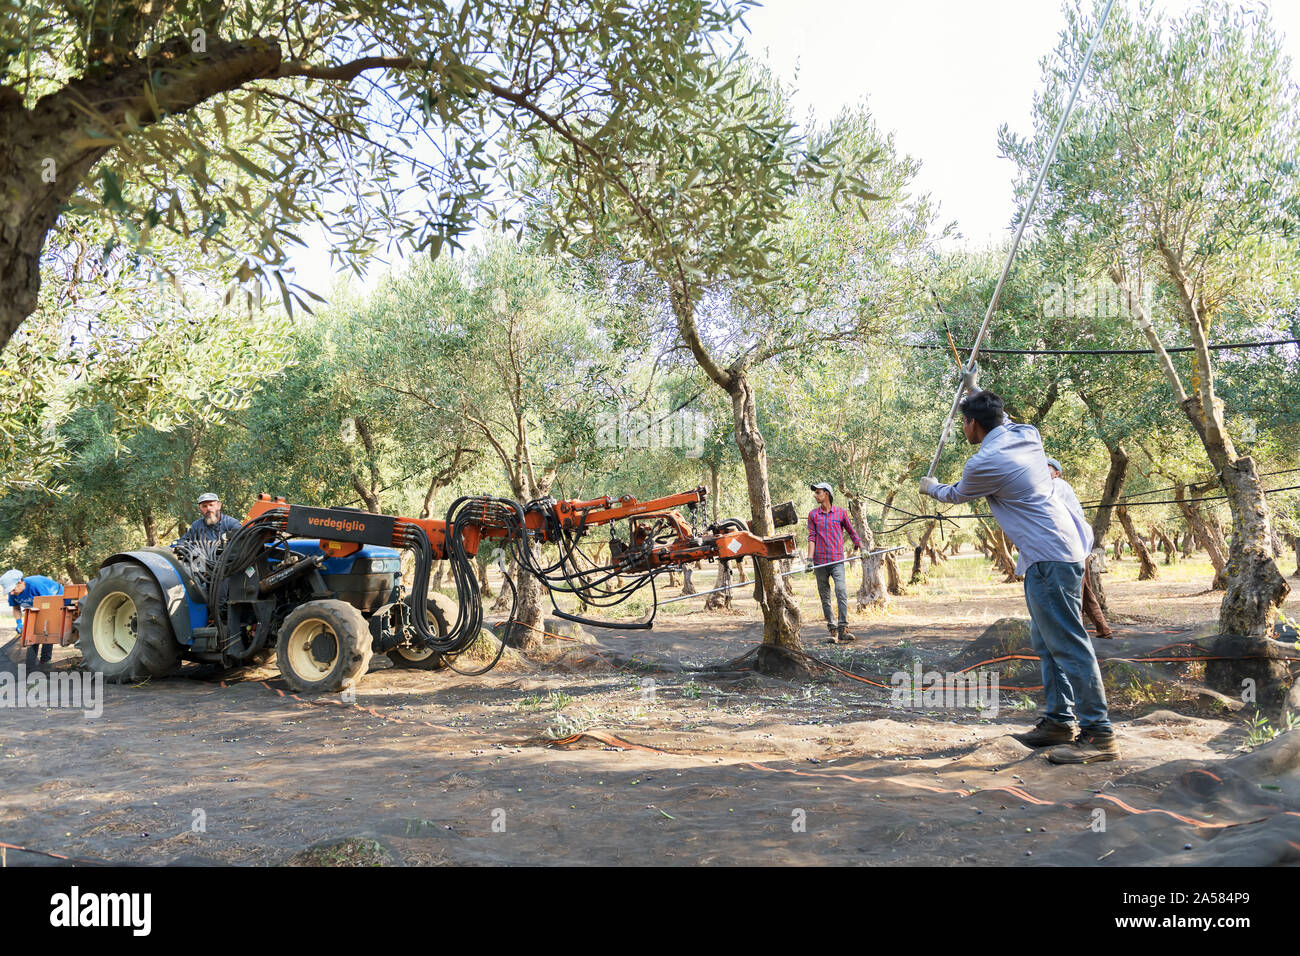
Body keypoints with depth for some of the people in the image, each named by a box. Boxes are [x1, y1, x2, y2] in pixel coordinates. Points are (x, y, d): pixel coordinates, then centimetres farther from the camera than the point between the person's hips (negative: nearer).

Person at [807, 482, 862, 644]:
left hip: (837, 560, -2)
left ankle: (843, 629, -19)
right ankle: (832, 630, 11)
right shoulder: (813, 514, 10)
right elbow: (811, 537, 6)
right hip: (820, 562, 2)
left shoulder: (841, 513, 7)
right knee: (825, 597, 4)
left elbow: (851, 532, 17)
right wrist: (810, 559, -4)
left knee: (841, 591, -18)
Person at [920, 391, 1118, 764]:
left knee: (1067, 643, -10)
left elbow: (956, 495, 8)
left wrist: (931, 487, 29)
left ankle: (1098, 733, -8)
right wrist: (978, 394, 51)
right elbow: (1003, 419, 37)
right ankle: (1058, 720, 18)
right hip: (1055, 554, 10)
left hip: (1048, 558, -10)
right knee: (1046, 642, 14)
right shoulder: (1026, 434, 10)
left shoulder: (984, 463, -14)